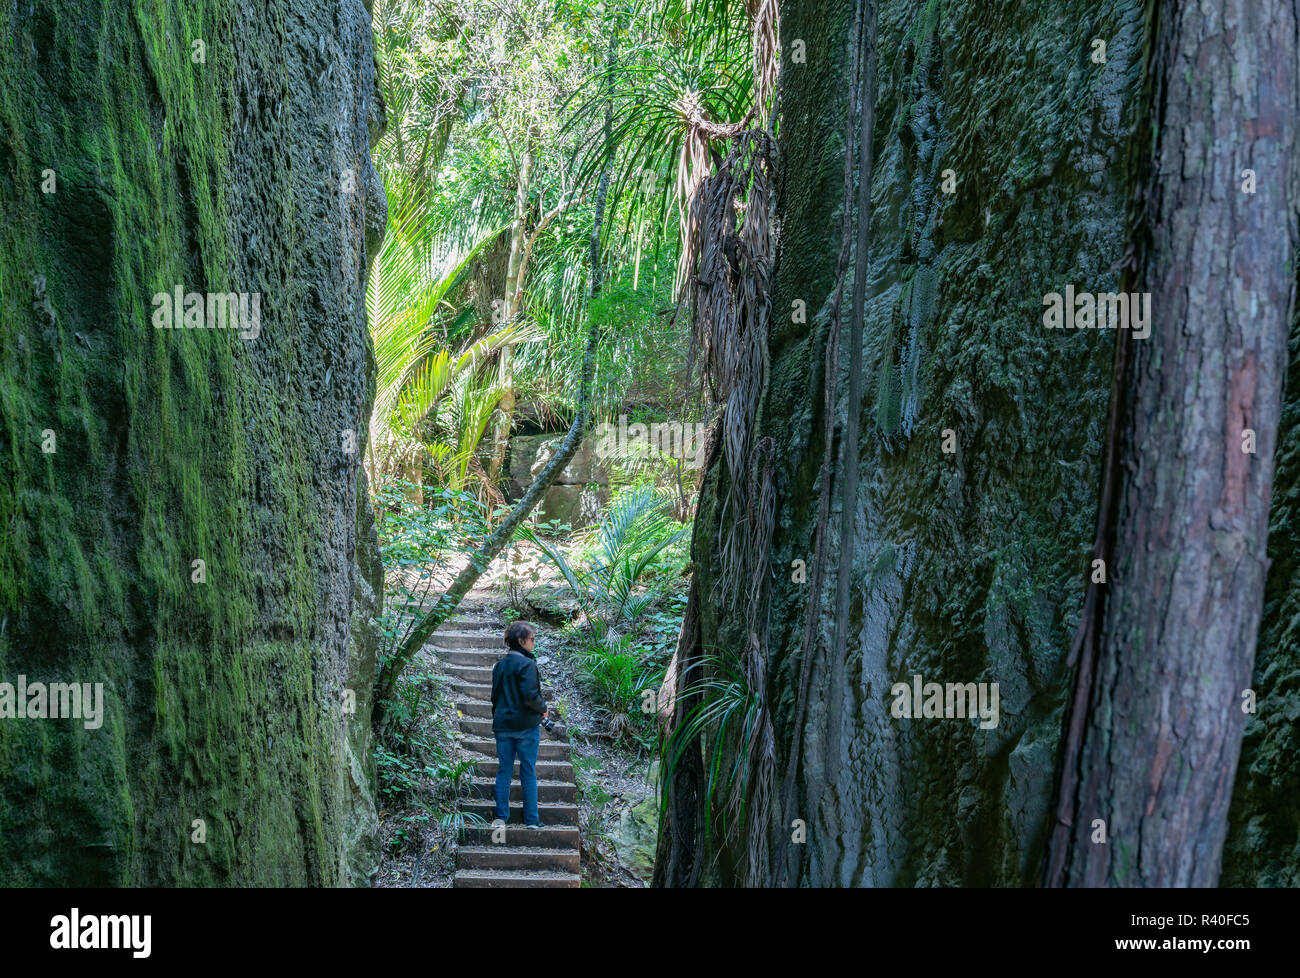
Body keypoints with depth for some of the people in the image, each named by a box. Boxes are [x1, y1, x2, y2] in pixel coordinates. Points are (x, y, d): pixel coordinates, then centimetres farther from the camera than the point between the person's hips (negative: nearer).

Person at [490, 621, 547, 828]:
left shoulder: (499, 664, 9)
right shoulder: (527, 664, -14)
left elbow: (495, 695, 15)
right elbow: (530, 695, -21)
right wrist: (543, 709, -4)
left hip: (502, 725, 6)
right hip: (526, 725, -6)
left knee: (503, 771, 10)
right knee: (528, 772, 3)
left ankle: (501, 816, 9)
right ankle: (531, 819, 8)